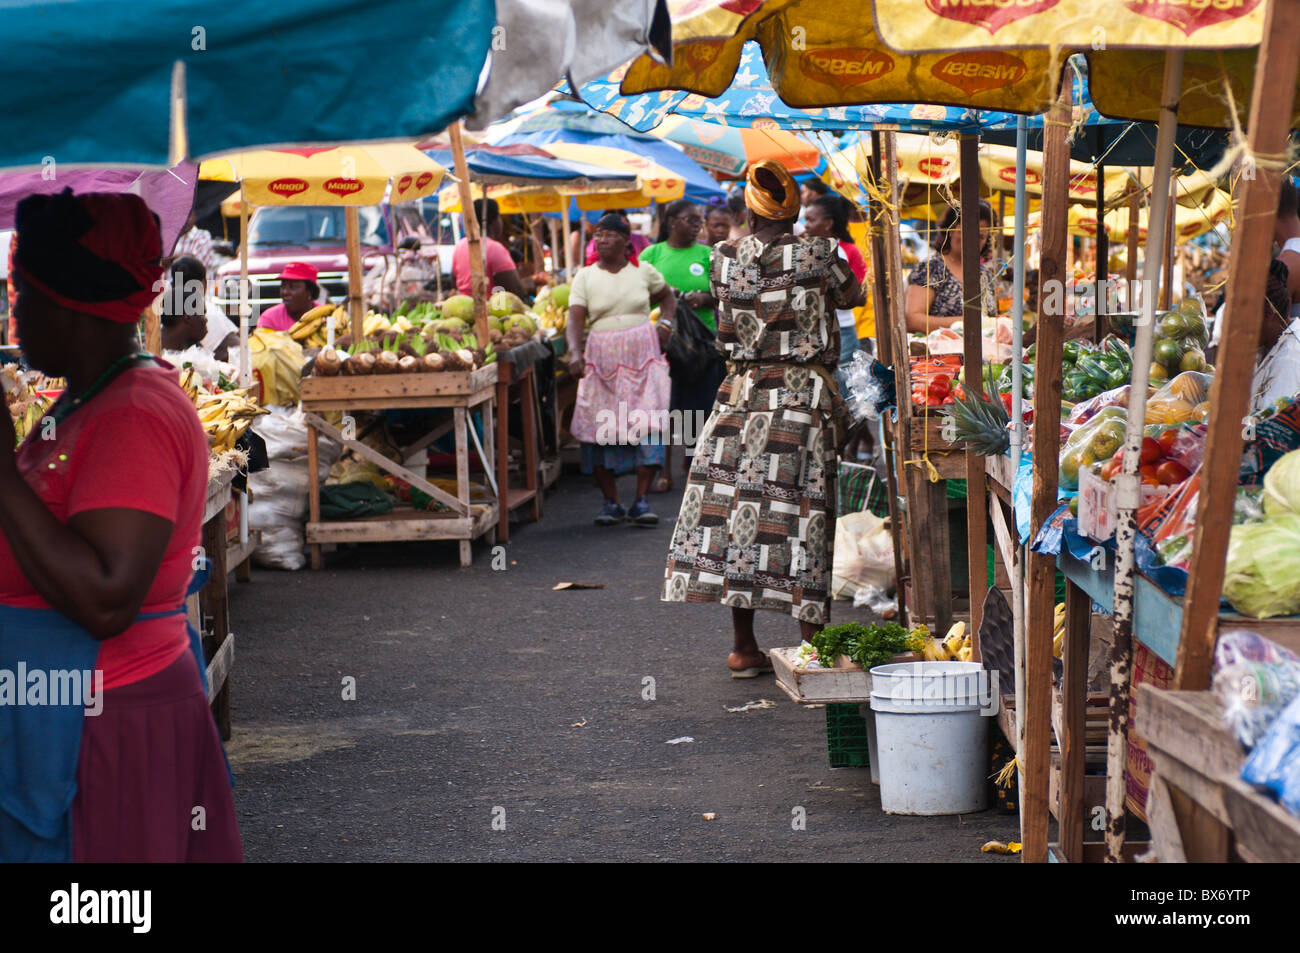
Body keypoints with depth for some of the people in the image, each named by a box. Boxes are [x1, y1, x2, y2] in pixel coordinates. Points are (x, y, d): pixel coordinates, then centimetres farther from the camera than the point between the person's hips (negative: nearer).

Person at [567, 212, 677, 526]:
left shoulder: (643, 271, 6)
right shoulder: (585, 277, 3)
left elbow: (668, 295, 25)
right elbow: (576, 320, -8)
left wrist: (665, 323, 6)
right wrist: (575, 353, -24)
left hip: (642, 355, 0)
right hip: (601, 359, 0)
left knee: (646, 423, -10)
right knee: (600, 427, -3)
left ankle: (641, 501, -6)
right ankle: (611, 502, 7)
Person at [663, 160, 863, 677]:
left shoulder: (725, 258, 0)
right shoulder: (817, 255, -7)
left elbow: (726, 333, 10)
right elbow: (851, 295, 11)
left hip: (743, 392, 2)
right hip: (805, 393, -2)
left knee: (737, 504, 5)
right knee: (801, 510, 1)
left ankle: (744, 646, 8)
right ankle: (813, 641, 5)